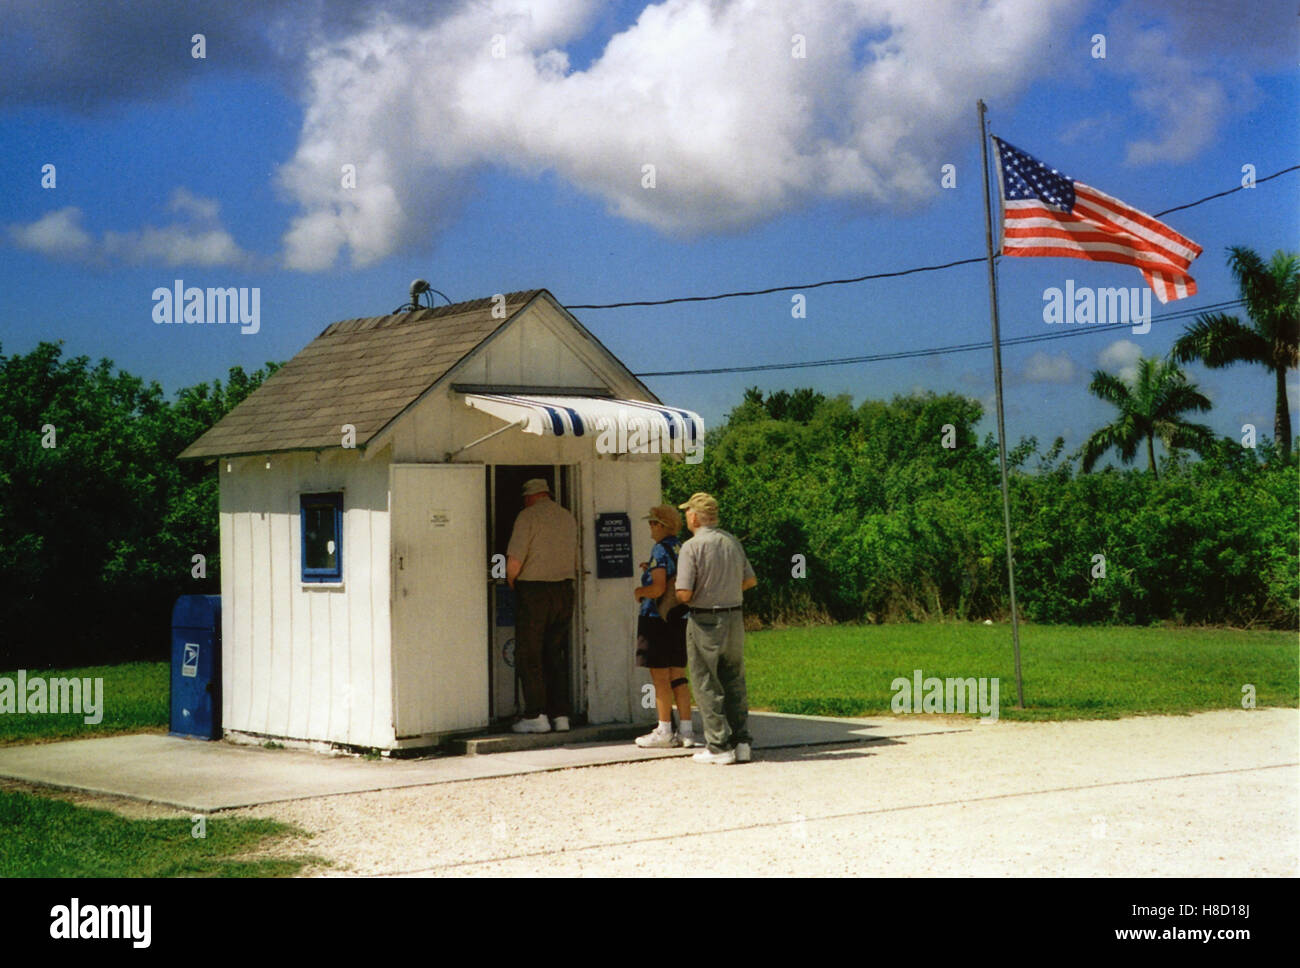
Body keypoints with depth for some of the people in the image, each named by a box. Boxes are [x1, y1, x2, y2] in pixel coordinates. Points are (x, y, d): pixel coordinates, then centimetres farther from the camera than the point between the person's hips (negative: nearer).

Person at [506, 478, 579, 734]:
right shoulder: (568, 518, 12)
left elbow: (514, 562, -15)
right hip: (564, 591, 6)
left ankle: (536, 715, -4)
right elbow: (575, 562, 15)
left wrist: (512, 583, 2)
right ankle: (560, 715, 9)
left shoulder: (528, 516, -8)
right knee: (556, 655, 12)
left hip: (533, 590, -6)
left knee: (528, 655, 0)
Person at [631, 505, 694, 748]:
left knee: (660, 678, -2)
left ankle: (664, 731, 1)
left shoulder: (661, 550, -14)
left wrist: (639, 591, -1)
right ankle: (686, 730, 9)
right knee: (678, 676, 11)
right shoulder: (682, 549, 10)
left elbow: (658, 589, -21)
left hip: (658, 620, -8)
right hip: (681, 619, 8)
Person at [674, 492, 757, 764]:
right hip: (735, 618, 6)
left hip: (705, 621, -6)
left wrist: (680, 598, 5)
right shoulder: (732, 542, 7)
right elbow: (750, 580, 15)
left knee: (707, 685, 2)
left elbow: (684, 594, -18)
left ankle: (719, 746, 1)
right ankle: (742, 742, 12)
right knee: (734, 682, 13)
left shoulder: (692, 547, -14)